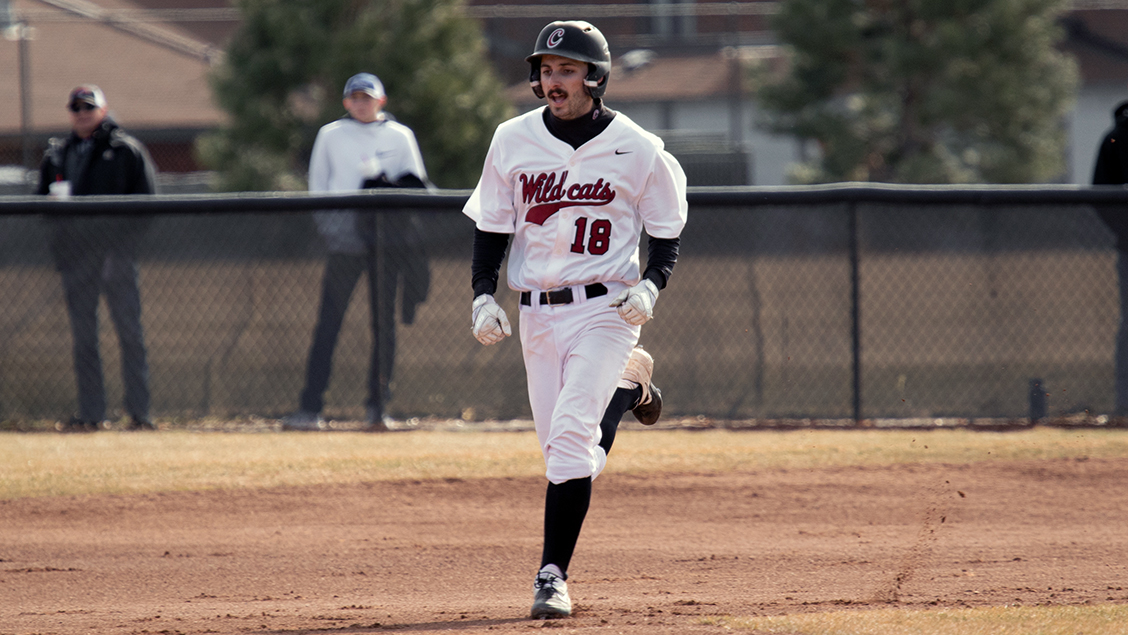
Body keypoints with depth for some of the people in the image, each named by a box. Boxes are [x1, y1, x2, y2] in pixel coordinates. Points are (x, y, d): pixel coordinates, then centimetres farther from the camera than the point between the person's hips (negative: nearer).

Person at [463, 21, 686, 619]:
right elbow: (491, 226, 10)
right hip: (536, 315, 4)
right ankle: (626, 383, 42)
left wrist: (651, 284, -12)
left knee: (571, 433, -19)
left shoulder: (638, 150, -5)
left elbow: (668, 230, 6)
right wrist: (483, 295, -3)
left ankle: (553, 575, -16)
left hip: (604, 309, -4)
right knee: (561, 447, 8)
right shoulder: (513, 141, 2)